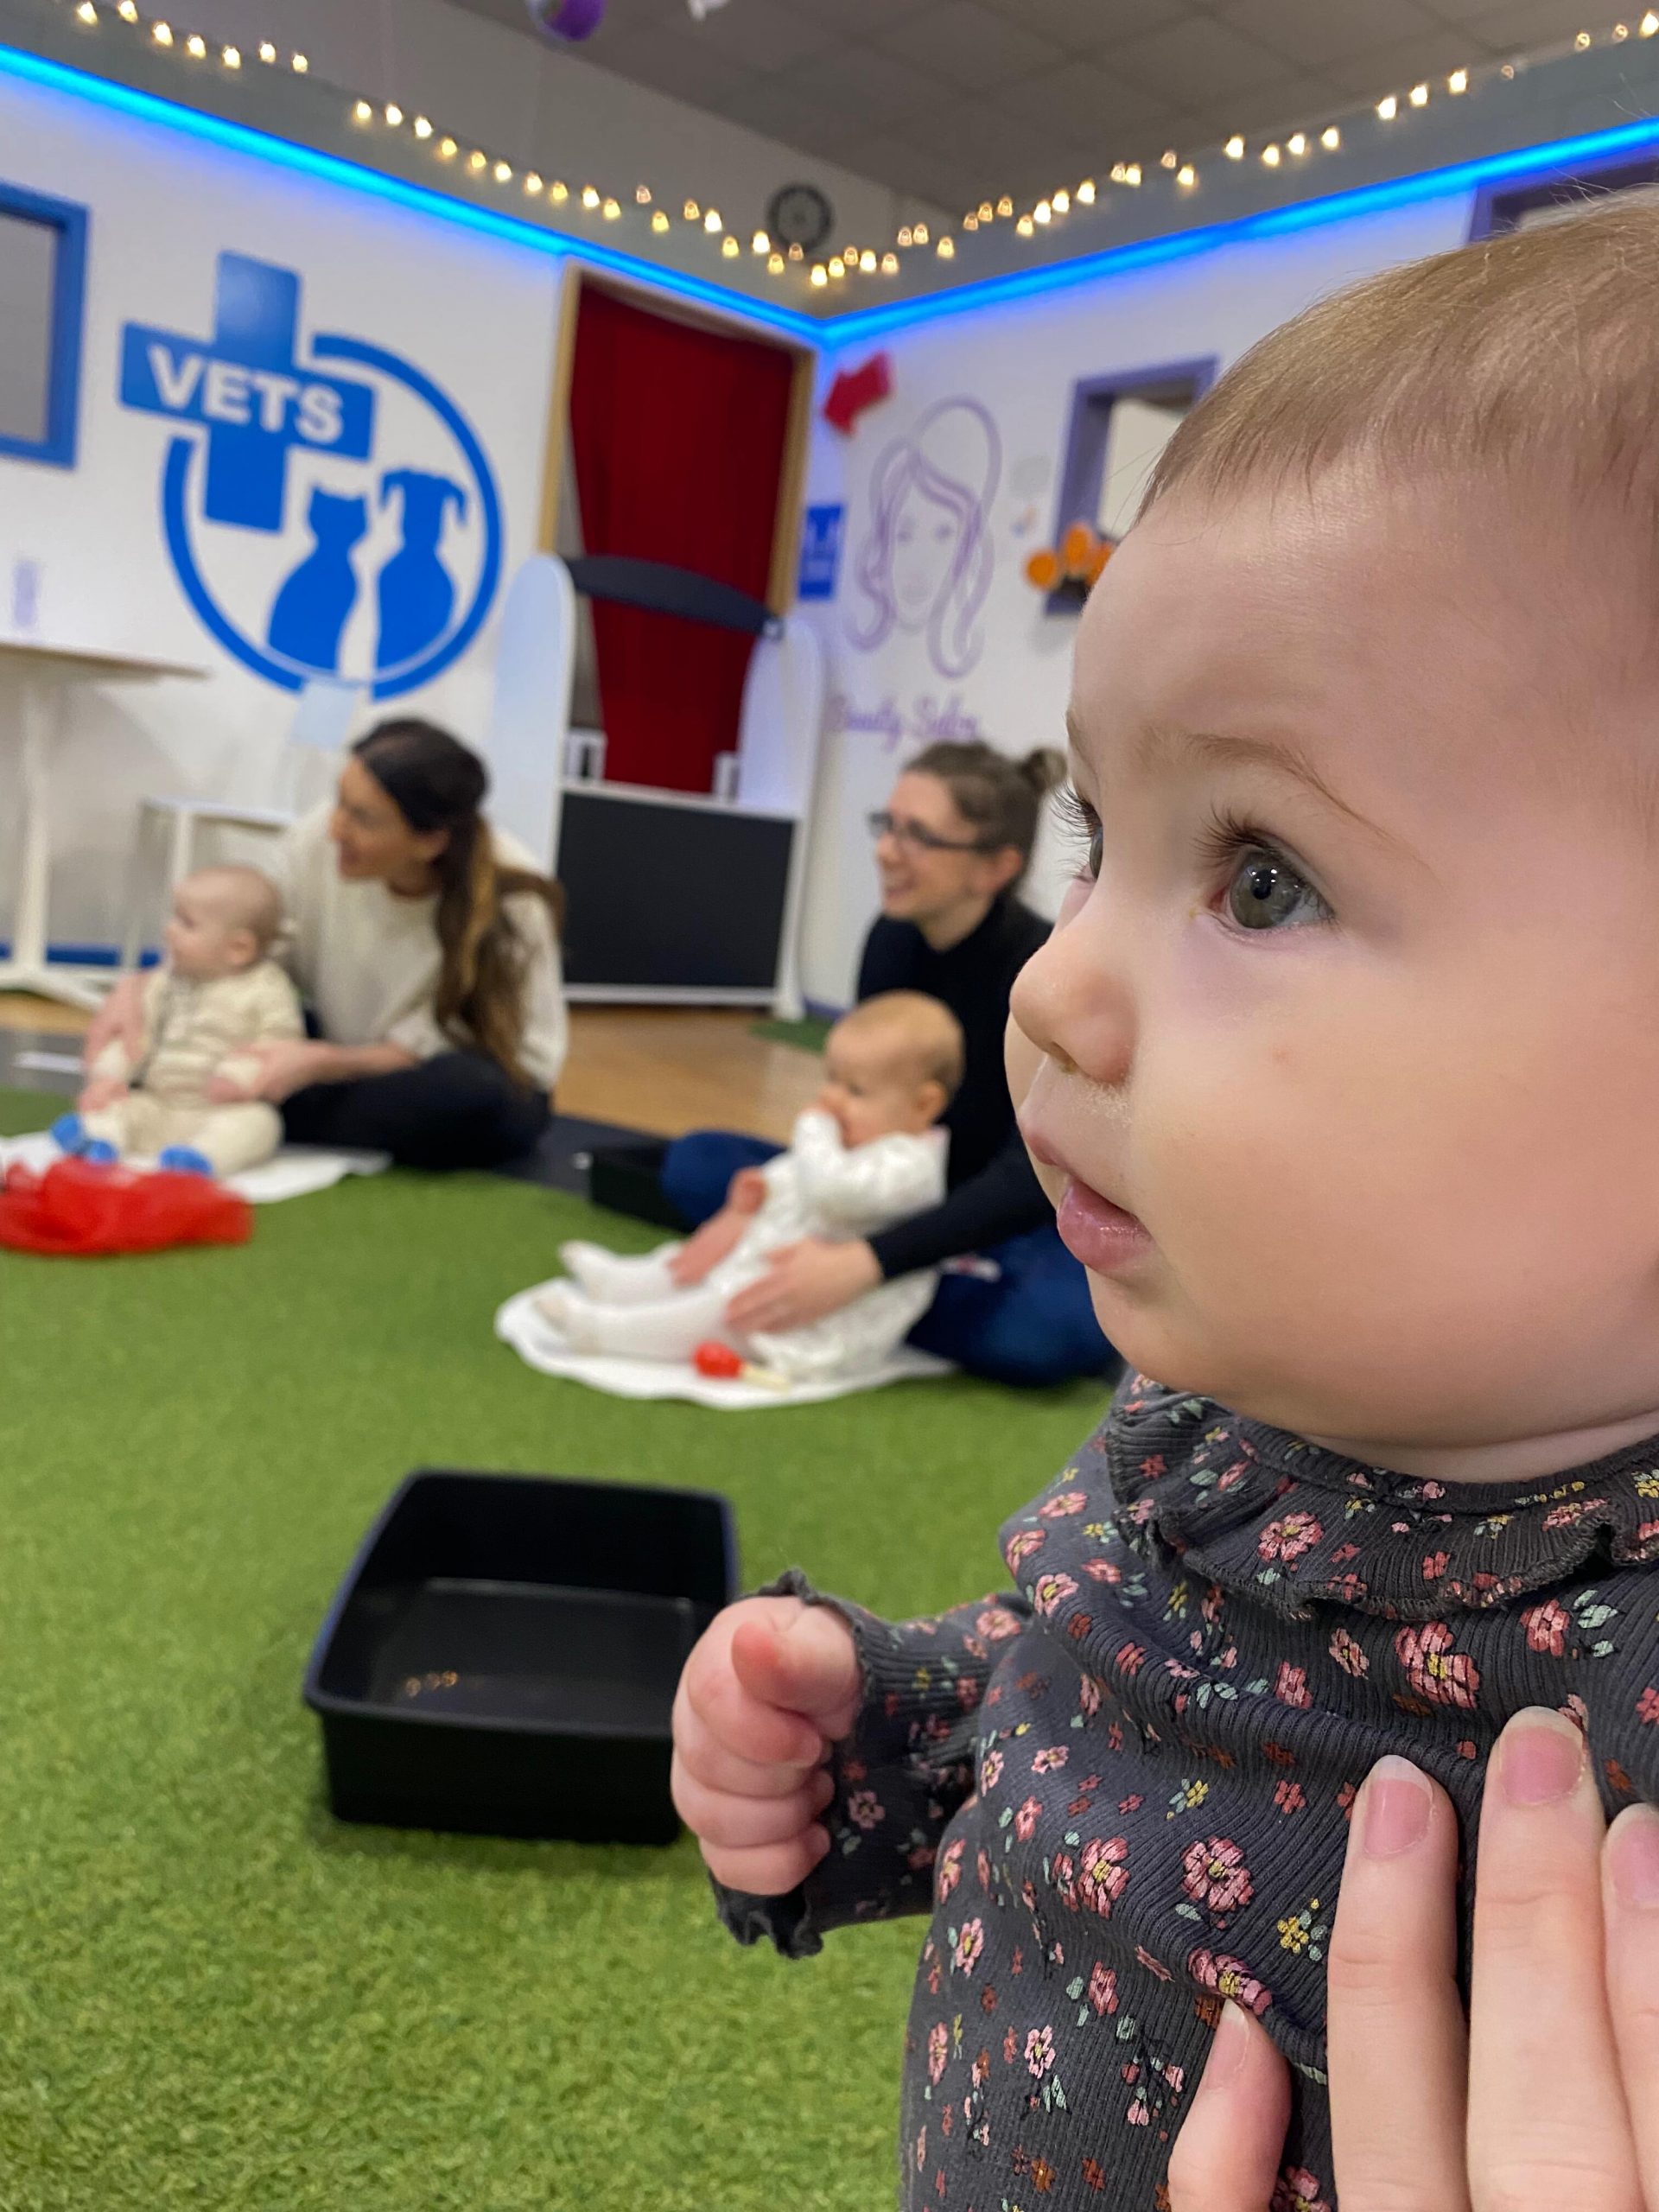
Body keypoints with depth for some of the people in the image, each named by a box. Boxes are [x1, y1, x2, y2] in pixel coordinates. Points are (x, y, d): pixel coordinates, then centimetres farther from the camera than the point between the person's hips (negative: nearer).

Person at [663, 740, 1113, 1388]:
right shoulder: (895, 938, -7)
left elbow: (1033, 1177, -34)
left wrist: (866, 1263, -45)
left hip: (1023, 1230, -5)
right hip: (919, 1203, 6)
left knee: (1062, 1326, -40)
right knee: (697, 1160, -8)